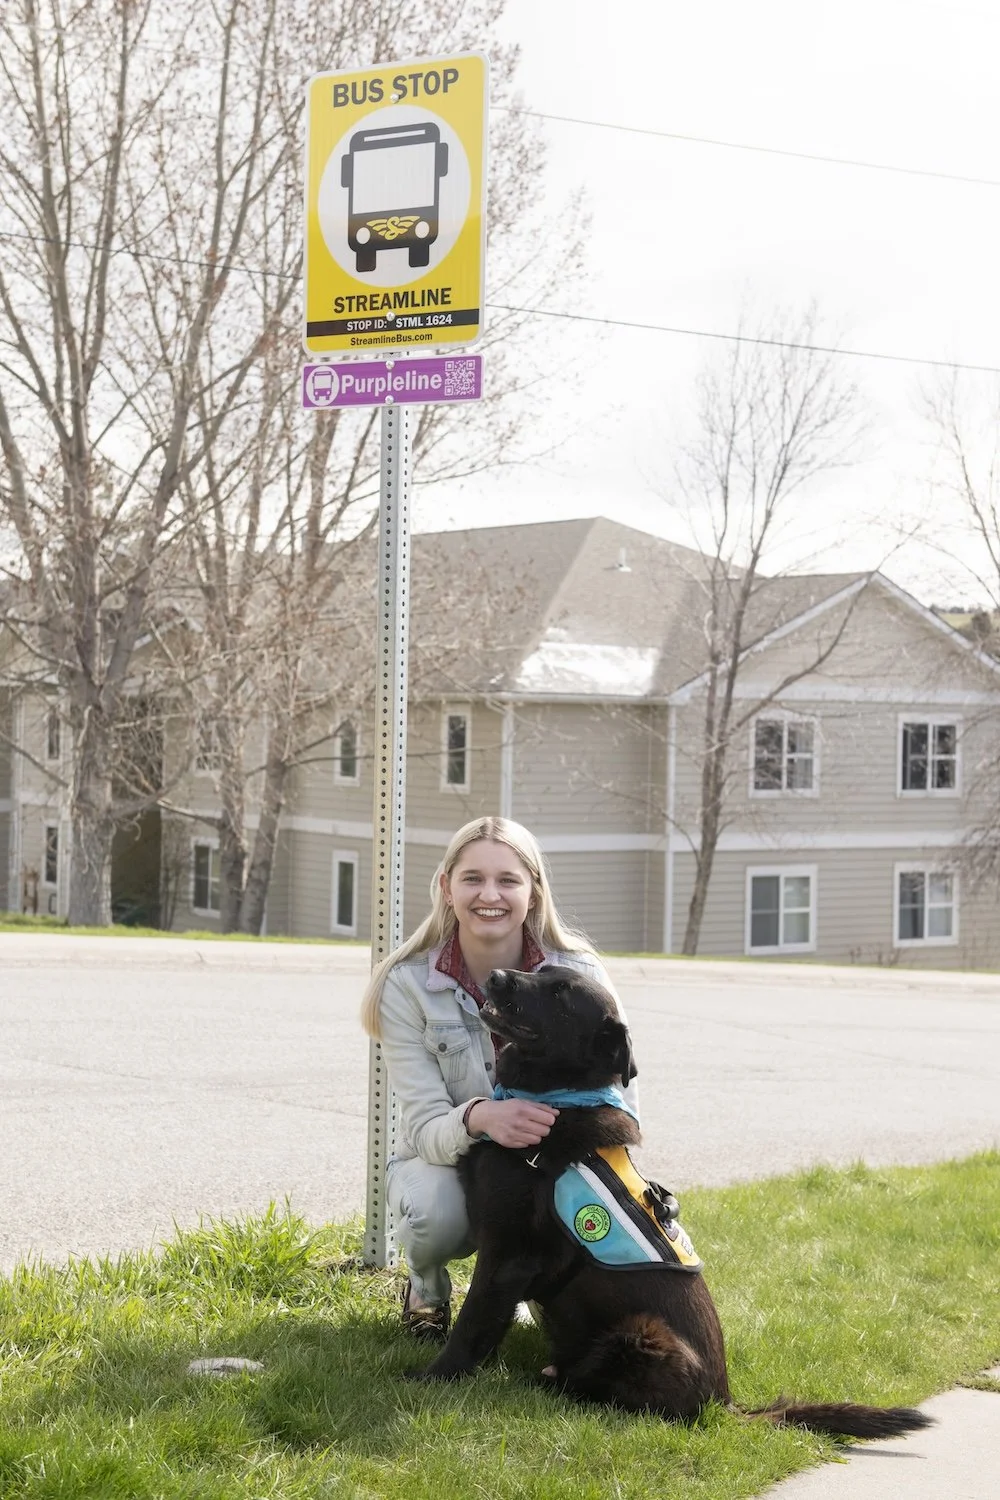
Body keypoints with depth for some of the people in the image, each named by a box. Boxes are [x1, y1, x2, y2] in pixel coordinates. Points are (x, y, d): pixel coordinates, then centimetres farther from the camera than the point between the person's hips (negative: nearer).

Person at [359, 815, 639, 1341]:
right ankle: (426, 1291, 3)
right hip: (445, 1160, -1)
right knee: (434, 1211, -36)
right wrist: (478, 1118, -45)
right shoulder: (407, 984, -15)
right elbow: (424, 1125, -21)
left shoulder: (579, 973, -14)